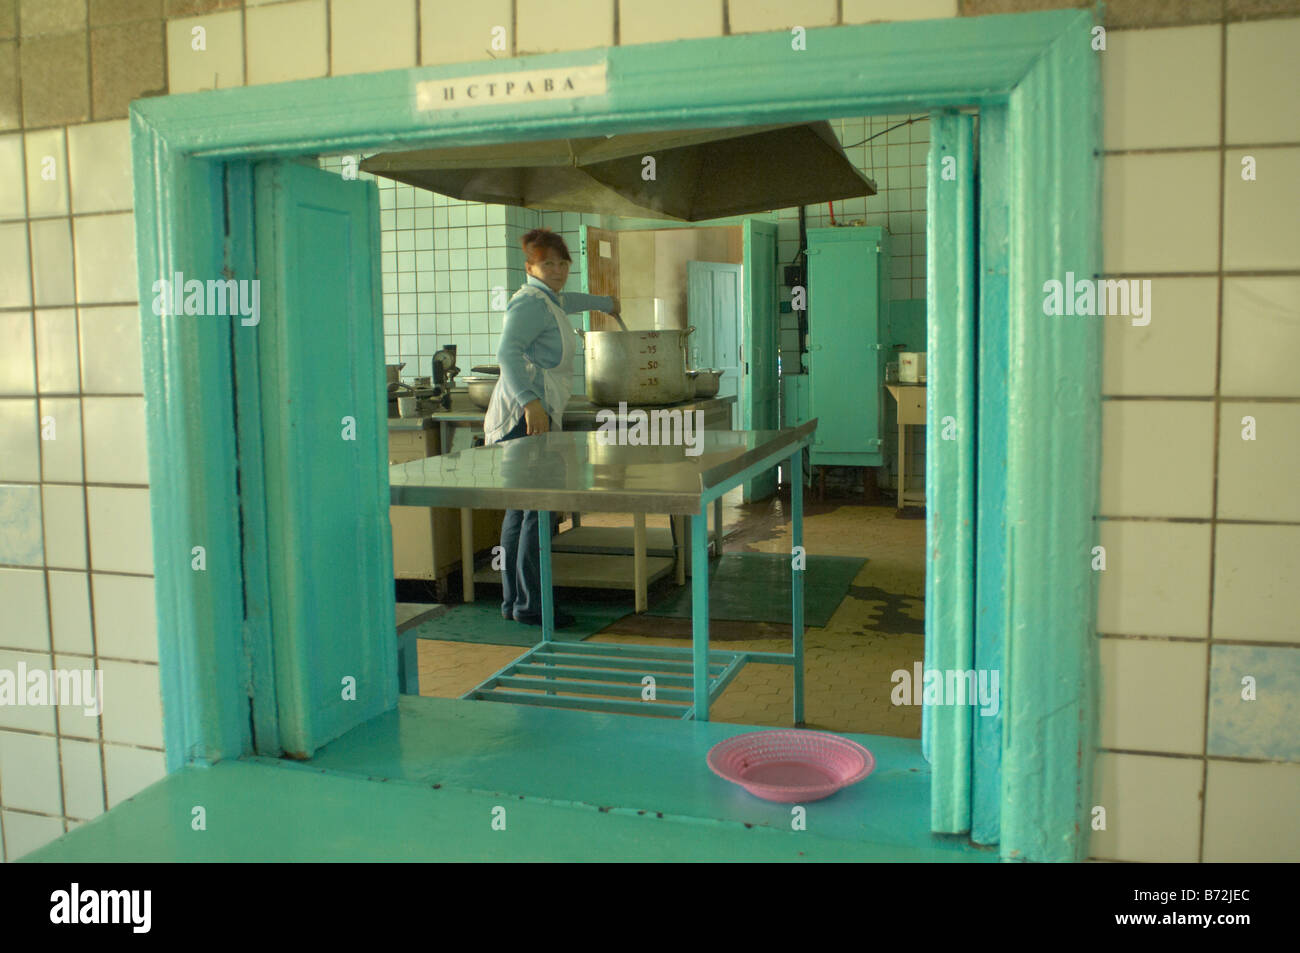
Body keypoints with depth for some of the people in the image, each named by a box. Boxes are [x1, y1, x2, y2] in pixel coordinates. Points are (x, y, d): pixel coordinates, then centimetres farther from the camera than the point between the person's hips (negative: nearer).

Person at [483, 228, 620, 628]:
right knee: (538, 508, -13)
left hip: (534, 415, 11)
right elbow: (508, 351, -23)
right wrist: (530, 400, -34)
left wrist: (605, 303, 67)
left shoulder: (551, 300, 24)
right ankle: (529, 604, -10)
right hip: (526, 415, -11)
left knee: (521, 508, 10)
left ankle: (513, 601, 15)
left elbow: (568, 301, 50)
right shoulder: (532, 301, -8)